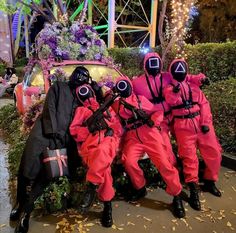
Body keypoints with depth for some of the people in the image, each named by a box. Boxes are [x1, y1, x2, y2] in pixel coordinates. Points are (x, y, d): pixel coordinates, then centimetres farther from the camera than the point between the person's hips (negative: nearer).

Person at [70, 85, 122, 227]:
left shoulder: (107, 108, 33)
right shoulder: (81, 110, 28)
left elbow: (118, 126, 20)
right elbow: (74, 130, 11)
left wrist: (111, 131, -3)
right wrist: (89, 128, -7)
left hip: (108, 140, 1)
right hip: (89, 142, 0)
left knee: (102, 151, -38)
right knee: (103, 166, -32)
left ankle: (92, 187, -31)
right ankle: (107, 205, -23)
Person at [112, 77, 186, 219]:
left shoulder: (141, 99, 14)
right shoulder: (116, 105, 19)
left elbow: (158, 112, 12)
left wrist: (153, 120, -8)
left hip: (148, 133, -1)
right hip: (132, 137, 2)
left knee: (163, 163, -13)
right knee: (128, 161, -24)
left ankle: (177, 196, 4)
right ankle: (140, 188, 4)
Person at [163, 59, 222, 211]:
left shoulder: (194, 85, 14)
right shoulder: (169, 87, 6)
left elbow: (204, 103, 6)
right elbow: (170, 101, -14)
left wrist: (206, 122, -5)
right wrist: (175, 90, -33)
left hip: (201, 122, 4)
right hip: (183, 125, -3)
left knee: (214, 152, 5)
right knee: (189, 156, -4)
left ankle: (210, 182, 27)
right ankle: (194, 190, 6)